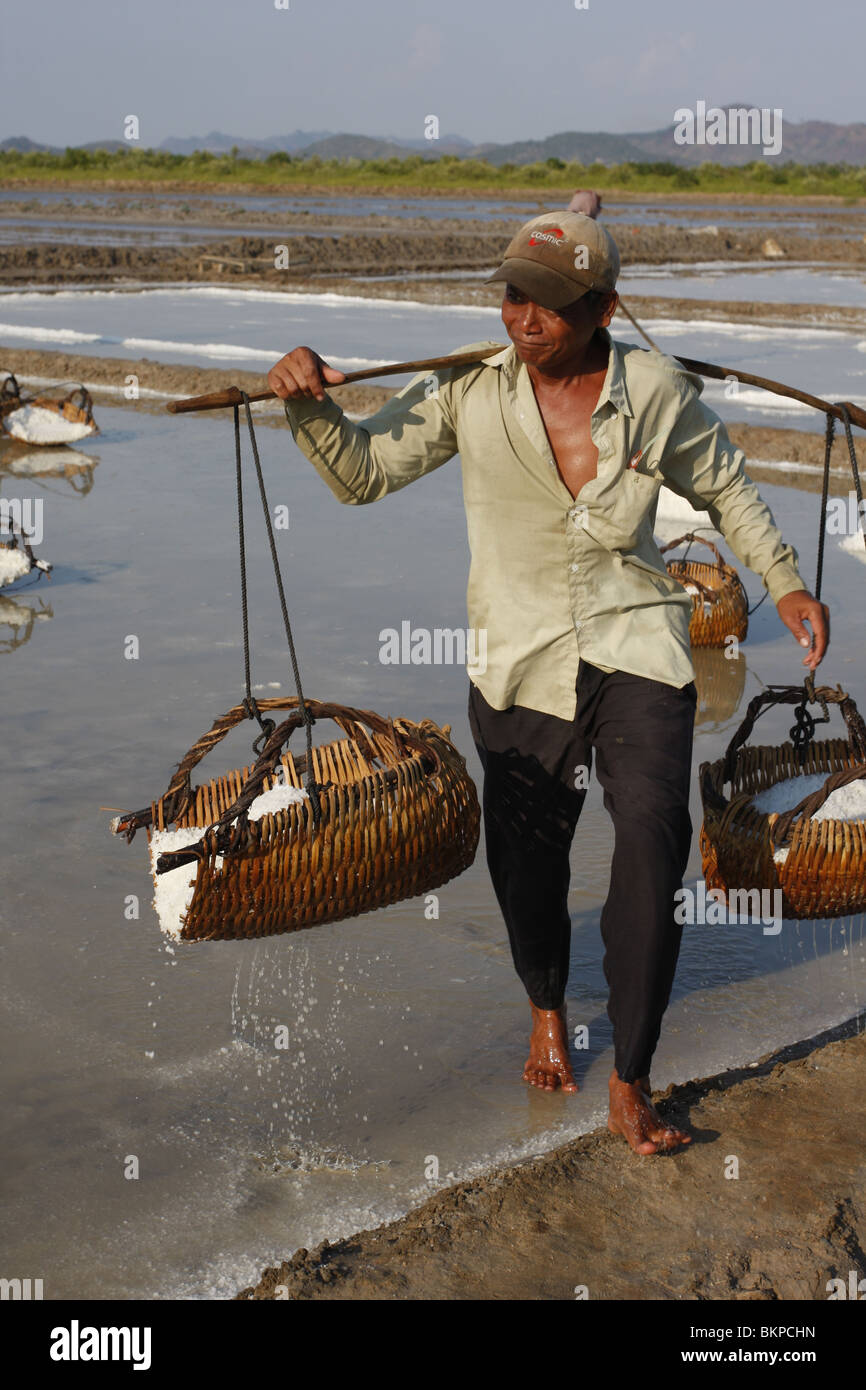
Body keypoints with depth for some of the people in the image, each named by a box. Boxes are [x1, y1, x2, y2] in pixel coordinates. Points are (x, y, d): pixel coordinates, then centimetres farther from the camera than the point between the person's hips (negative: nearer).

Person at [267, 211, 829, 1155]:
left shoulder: (654, 390, -5)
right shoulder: (471, 389, -7)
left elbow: (723, 486, 13)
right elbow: (362, 473, -3)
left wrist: (784, 583, 11)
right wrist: (309, 405, -21)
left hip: (635, 650, -1)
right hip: (521, 661, 1)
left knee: (651, 829, -22)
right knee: (527, 863, 12)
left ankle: (629, 1086, -11)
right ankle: (546, 1008, 47)